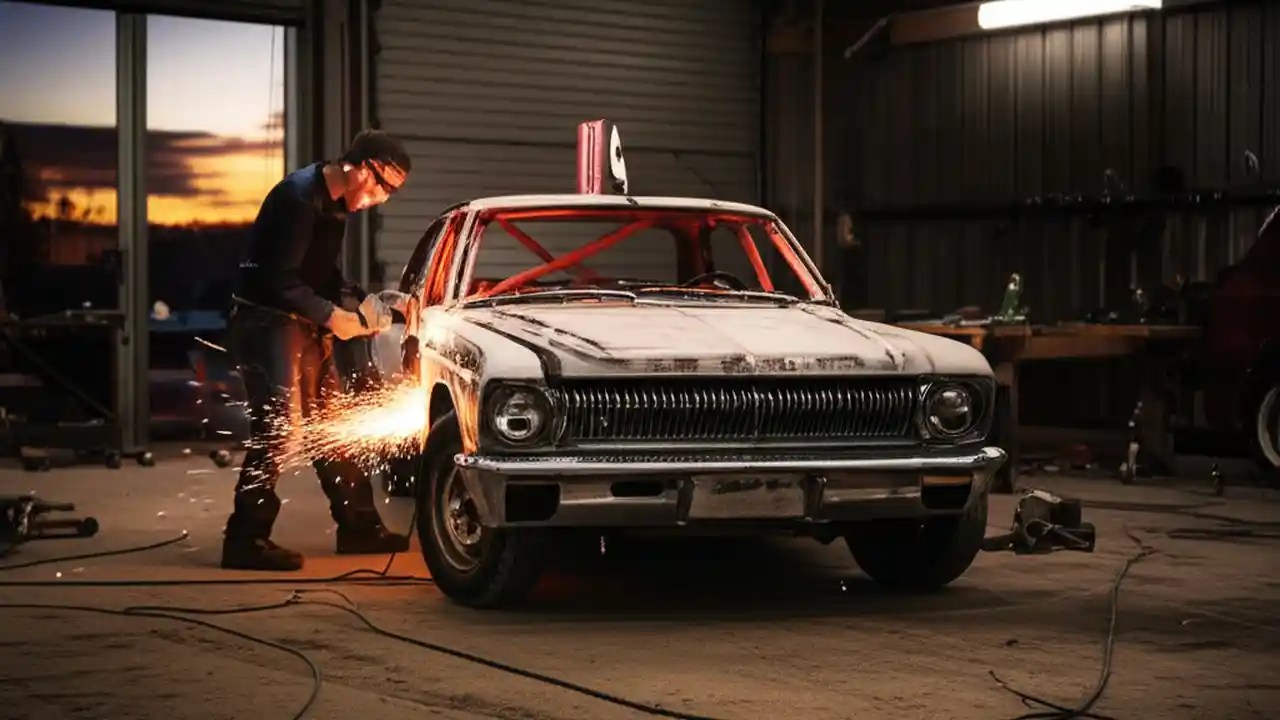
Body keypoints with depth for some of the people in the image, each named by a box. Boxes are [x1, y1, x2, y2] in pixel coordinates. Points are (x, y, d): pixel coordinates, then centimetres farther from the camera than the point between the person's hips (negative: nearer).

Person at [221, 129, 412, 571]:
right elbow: (281, 280, -24)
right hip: (267, 323, -10)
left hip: (304, 326, 10)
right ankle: (246, 539, -8)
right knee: (277, 430, -14)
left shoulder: (335, 202, 10)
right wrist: (331, 316, -17)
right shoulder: (300, 197, -20)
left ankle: (358, 526, 23)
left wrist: (360, 301, 3)